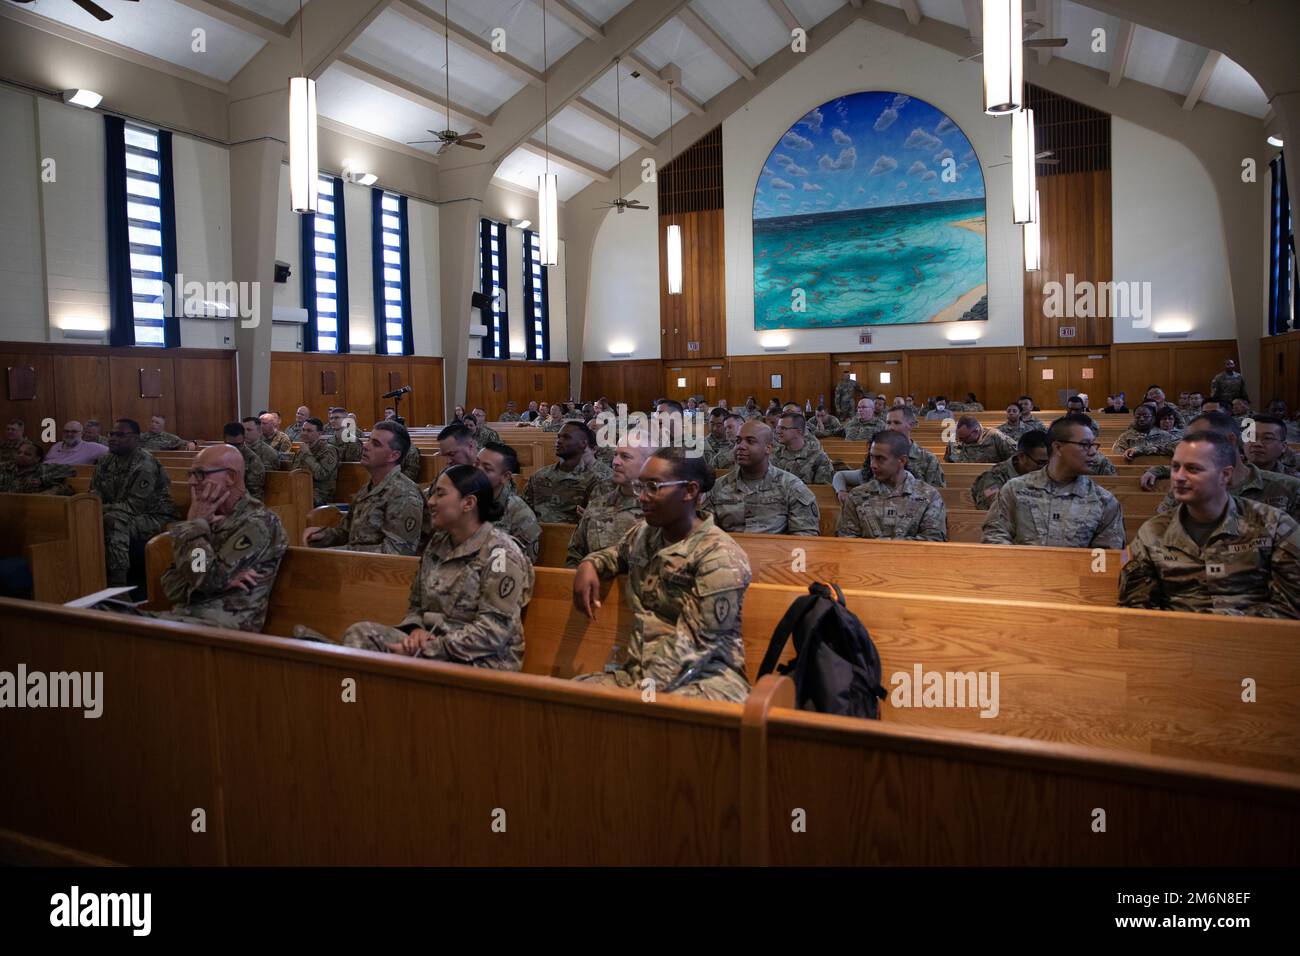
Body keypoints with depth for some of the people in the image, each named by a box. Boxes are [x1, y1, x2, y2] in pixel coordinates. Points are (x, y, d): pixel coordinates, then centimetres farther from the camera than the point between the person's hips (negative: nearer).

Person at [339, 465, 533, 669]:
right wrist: (416, 630, -5)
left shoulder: (500, 553, -11)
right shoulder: (437, 543, 12)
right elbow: (416, 605, 19)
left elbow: (494, 630, -17)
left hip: (483, 661, -7)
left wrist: (428, 649, -20)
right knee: (360, 633, -14)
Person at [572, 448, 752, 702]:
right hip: (639, 669, 8)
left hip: (706, 677, -7)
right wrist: (589, 564, 13)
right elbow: (617, 553, 35)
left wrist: (648, 691, -25)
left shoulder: (720, 556, -13)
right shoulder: (643, 533, 10)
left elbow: (695, 642, -19)